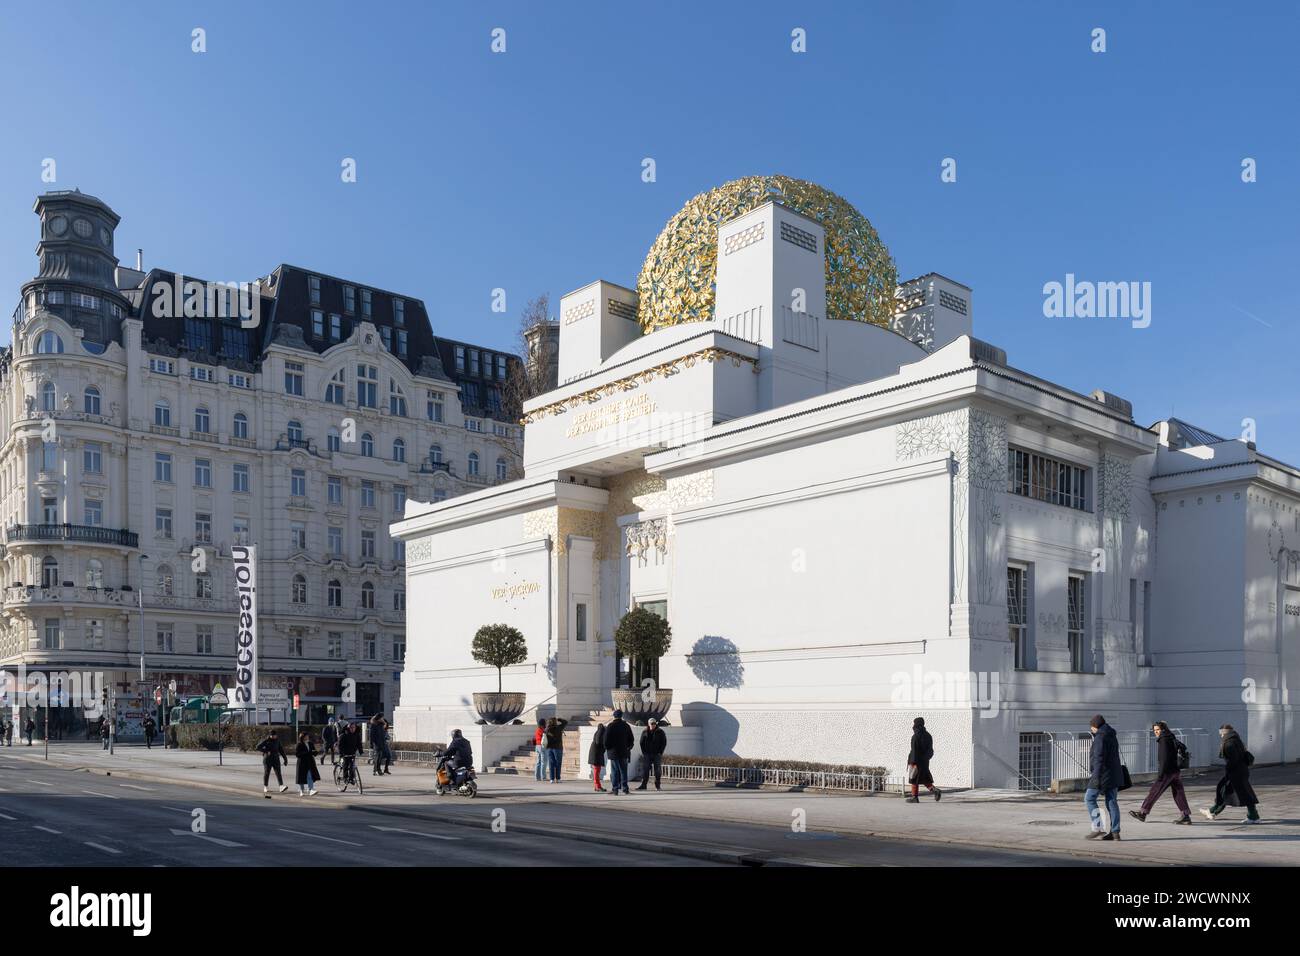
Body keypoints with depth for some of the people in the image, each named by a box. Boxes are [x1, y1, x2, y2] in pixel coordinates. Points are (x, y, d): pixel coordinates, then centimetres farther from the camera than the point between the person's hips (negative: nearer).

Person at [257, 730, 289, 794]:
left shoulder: (277, 740, 7)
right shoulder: (265, 740, -5)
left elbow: (281, 750, 12)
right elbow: (257, 748, -10)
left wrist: (285, 759, 10)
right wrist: (266, 751, -17)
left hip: (276, 759, 3)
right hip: (267, 759, -3)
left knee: (278, 772, -8)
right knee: (266, 773, 5)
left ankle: (281, 787, -19)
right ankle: (265, 788, 20)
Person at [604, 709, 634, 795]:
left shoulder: (610, 726, -6)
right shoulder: (626, 726, 6)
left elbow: (606, 739, -7)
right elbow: (631, 739, 12)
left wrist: (607, 748, 7)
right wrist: (628, 748, 20)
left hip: (613, 752, -3)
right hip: (624, 752, 3)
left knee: (614, 771, 0)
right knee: (623, 771, 8)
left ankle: (615, 789, -2)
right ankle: (625, 788, 4)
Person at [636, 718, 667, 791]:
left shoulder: (660, 732, 1)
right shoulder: (645, 732, 5)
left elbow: (664, 743, 2)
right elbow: (642, 743, 10)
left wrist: (660, 752, -6)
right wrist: (643, 752, -1)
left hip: (657, 754, -1)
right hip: (647, 754, 1)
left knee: (658, 770, 1)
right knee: (645, 769, -2)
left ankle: (657, 785, 9)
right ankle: (643, 785, 2)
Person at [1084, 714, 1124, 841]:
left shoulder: (1100, 737, -15)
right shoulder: (1112, 736, 15)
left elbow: (1099, 758, -21)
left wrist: (1097, 777, -23)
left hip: (1103, 774, -9)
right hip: (1114, 774, 9)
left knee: (1089, 799, 1)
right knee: (1112, 802, 8)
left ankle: (1097, 828, -4)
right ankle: (1115, 832, 8)